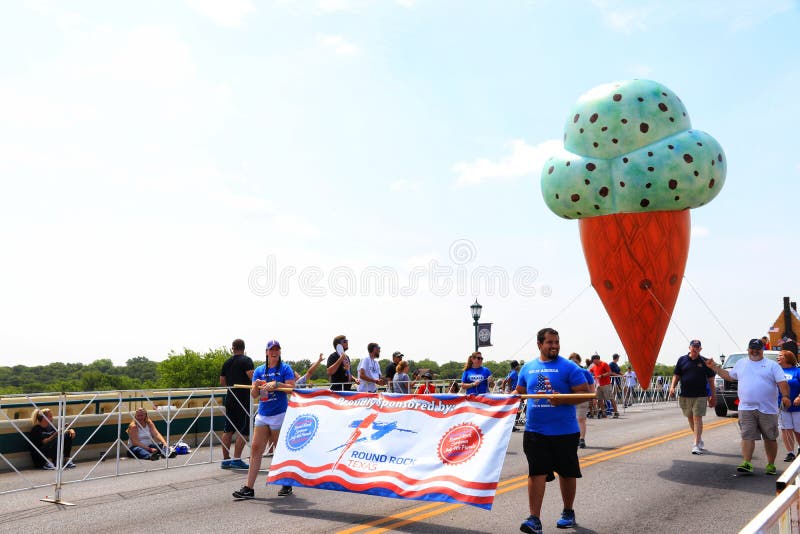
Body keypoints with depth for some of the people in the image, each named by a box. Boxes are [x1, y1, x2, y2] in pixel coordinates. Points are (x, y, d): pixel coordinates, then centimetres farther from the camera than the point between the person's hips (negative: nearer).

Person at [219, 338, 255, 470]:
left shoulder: (227, 362, 12)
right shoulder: (246, 360, -8)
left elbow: (222, 382, 15)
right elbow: (252, 376, -22)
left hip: (230, 399, 7)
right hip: (243, 399, -7)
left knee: (228, 430, 11)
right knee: (243, 431, -3)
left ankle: (225, 460, 14)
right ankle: (236, 460, -6)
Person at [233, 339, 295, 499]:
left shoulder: (285, 368, 0)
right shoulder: (259, 370, 12)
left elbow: (291, 387, -10)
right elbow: (254, 395, 8)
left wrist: (276, 384, -22)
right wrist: (256, 386, -12)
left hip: (280, 415, -4)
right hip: (262, 415, 4)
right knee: (256, 449, -1)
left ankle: (287, 484, 19)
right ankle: (248, 488, 1)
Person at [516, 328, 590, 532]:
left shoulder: (569, 367, -5)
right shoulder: (528, 368, 8)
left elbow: (584, 393, -9)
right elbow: (519, 392, 18)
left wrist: (562, 399, -24)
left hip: (564, 431, -2)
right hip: (535, 431, 2)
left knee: (567, 472, 13)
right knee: (536, 472, -3)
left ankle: (568, 513, 32)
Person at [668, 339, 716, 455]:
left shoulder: (704, 362, 4)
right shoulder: (682, 360, 6)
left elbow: (711, 380, 6)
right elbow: (676, 375, 8)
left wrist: (713, 396, 4)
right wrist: (672, 387, -8)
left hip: (700, 396, -3)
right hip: (685, 395, 3)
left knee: (697, 418, -8)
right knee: (690, 419, 13)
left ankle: (696, 445, -8)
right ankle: (699, 439, 31)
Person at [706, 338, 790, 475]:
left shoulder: (772, 365, 4)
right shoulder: (741, 363, 14)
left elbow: (782, 382, -4)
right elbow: (729, 376, 25)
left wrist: (785, 396, -20)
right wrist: (715, 367, 19)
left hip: (768, 409, -1)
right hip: (746, 408, 2)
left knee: (770, 438, 8)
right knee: (747, 436, -6)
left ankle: (771, 465, 20)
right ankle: (746, 463, -7)